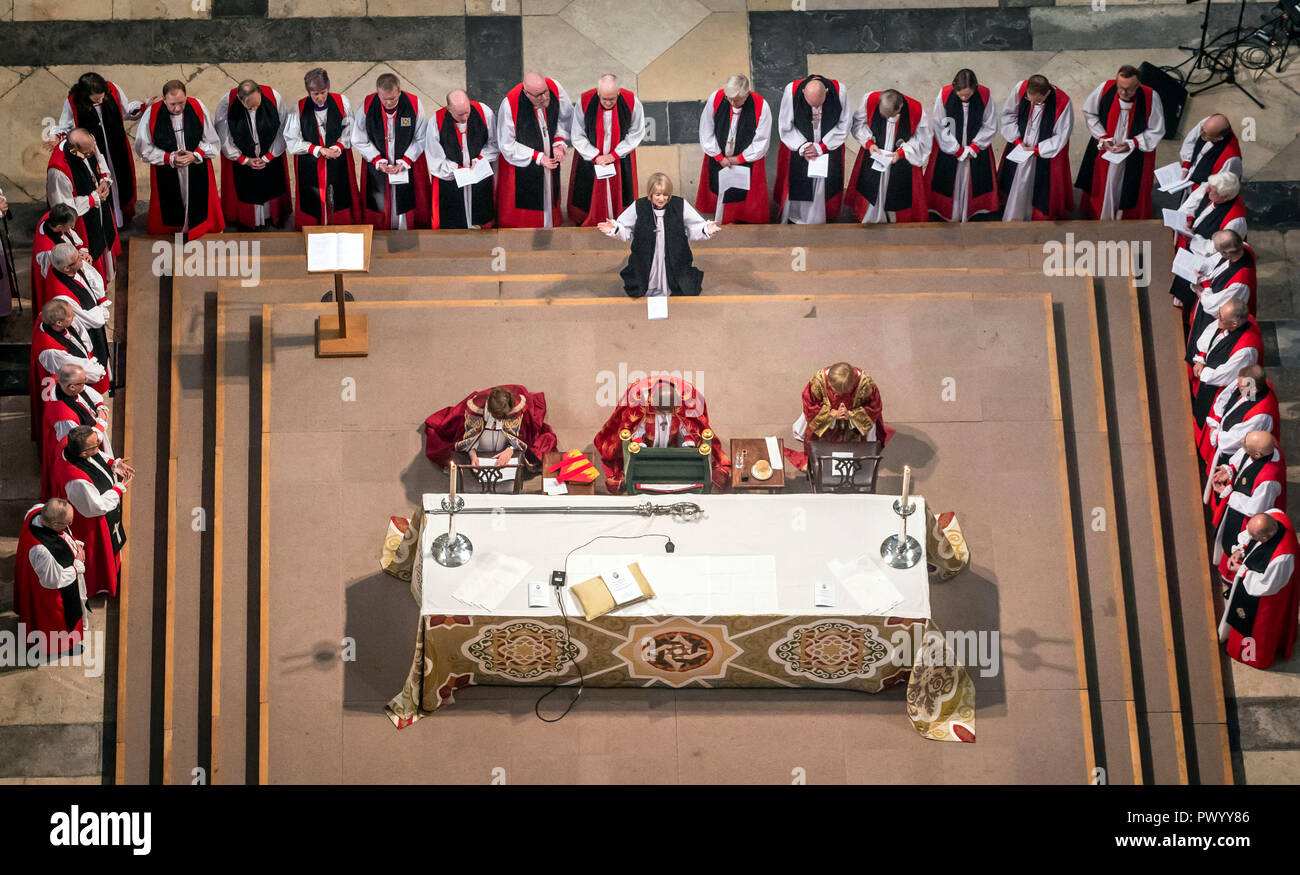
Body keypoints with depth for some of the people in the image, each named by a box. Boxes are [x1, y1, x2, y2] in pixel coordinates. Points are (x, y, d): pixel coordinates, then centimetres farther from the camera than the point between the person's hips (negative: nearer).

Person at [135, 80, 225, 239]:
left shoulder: (198, 108, -15)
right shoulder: (151, 114, -18)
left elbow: (212, 142, -4)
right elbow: (143, 148, -8)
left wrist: (196, 155, -20)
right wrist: (169, 158, -20)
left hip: (197, 168, 1)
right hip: (166, 173, -1)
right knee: (170, 209, 14)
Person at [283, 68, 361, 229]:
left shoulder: (341, 102, -6)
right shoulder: (298, 108, -10)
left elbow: (350, 129, 5)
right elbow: (292, 141, -7)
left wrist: (340, 145, -14)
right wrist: (317, 150, -18)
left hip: (338, 163, 1)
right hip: (310, 166, -1)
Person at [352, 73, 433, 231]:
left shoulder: (413, 104, -18)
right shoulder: (367, 106, -16)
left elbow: (421, 139, -7)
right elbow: (359, 140, -5)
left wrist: (404, 162, -15)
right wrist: (378, 161, -16)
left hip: (409, 165, 0)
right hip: (377, 168, 0)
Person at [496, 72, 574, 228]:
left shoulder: (555, 88, -20)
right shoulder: (510, 104, -30)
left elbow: (565, 117, 1)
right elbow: (507, 144, -19)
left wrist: (559, 142, -11)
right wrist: (537, 157, -20)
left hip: (549, 157, 4)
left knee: (549, 195, 22)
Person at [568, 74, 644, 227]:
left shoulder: (632, 102, -23)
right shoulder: (584, 102, -24)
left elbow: (636, 133, -10)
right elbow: (578, 136, -13)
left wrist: (615, 154, -15)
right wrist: (595, 156, -20)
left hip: (620, 156, 0)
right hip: (590, 156, 0)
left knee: (617, 191, 17)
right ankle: (586, 223, 37)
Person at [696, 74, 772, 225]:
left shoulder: (761, 107, -25)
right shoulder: (715, 99, -21)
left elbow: (761, 141, -13)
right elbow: (706, 132, -8)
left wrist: (739, 159, -11)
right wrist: (719, 157, -10)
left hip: (747, 160, -2)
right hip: (718, 157, 2)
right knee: (717, 190, 21)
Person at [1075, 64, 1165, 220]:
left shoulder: (1150, 97, -26)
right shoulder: (1105, 89, -24)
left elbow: (1157, 131, -13)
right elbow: (1090, 113, -4)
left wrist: (1131, 144, -23)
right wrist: (1102, 138, -14)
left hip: (1136, 156, -2)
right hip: (1104, 149, 2)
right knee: (1102, 188, 22)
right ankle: (1099, 216, 48)